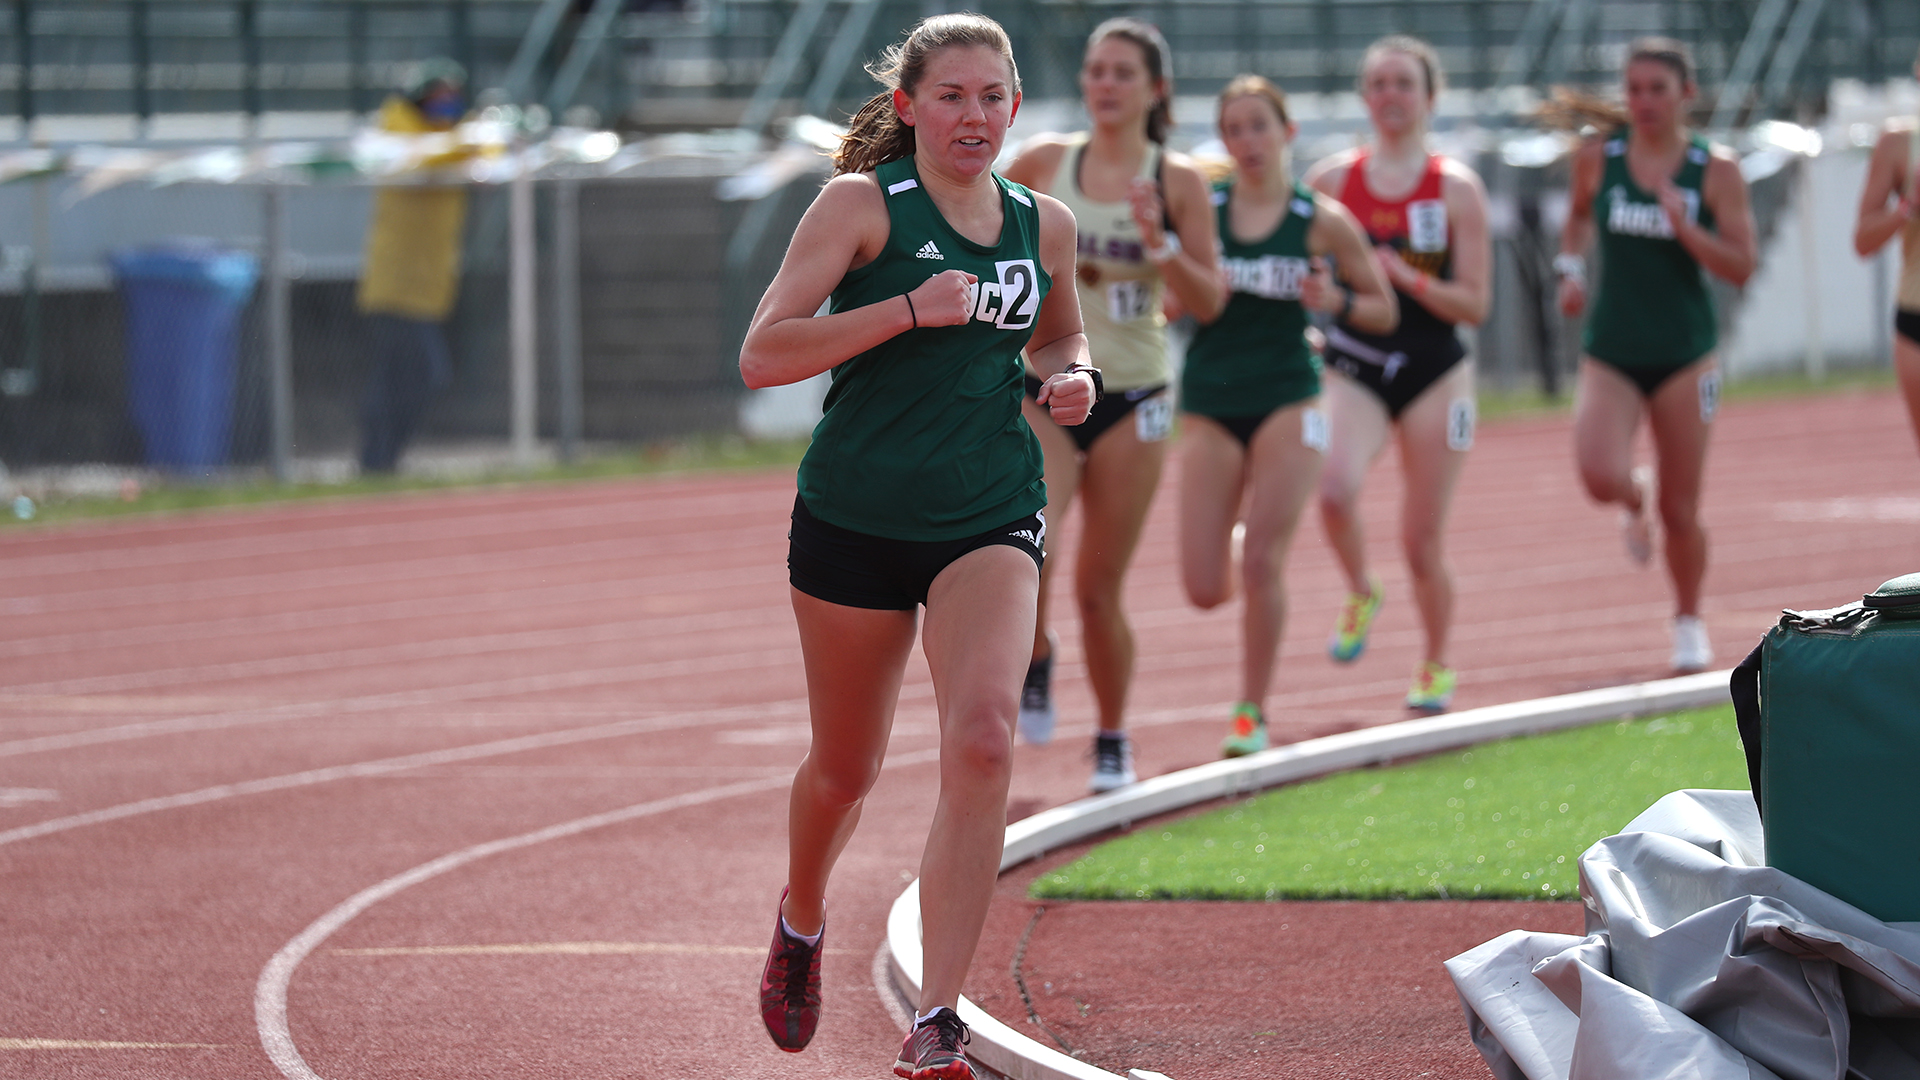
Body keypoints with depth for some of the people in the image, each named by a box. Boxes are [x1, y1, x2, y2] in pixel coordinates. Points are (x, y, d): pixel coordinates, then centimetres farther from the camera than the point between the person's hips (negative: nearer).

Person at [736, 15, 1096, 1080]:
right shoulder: (863, 204, -7)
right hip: (854, 515, -2)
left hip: (990, 520, 2)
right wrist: (908, 310, -23)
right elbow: (762, 354, -14)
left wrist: (1072, 376, 4)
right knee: (843, 769, 13)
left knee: (983, 736, -22)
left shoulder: (1044, 225, 7)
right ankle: (801, 921, 48)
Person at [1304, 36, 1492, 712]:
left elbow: (1475, 304, -5)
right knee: (1335, 487, -29)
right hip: (1353, 369, 0)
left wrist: (1404, 277, -19)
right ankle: (1360, 595, 0)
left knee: (1422, 540, 3)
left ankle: (1436, 667, 26)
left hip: (1434, 374, 0)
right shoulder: (1332, 180, 2)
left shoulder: (1456, 189, -3)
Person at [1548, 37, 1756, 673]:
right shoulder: (1598, 157, -1)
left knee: (1679, 509, 2)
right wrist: (1571, 267, 5)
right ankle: (1635, 500, 16)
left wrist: (1684, 226, -22)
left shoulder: (1716, 170, -6)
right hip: (1611, 351, 1)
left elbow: (1741, 268, -9)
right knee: (1601, 478, -22)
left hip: (1684, 355, -1)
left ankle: (1689, 622, 25)